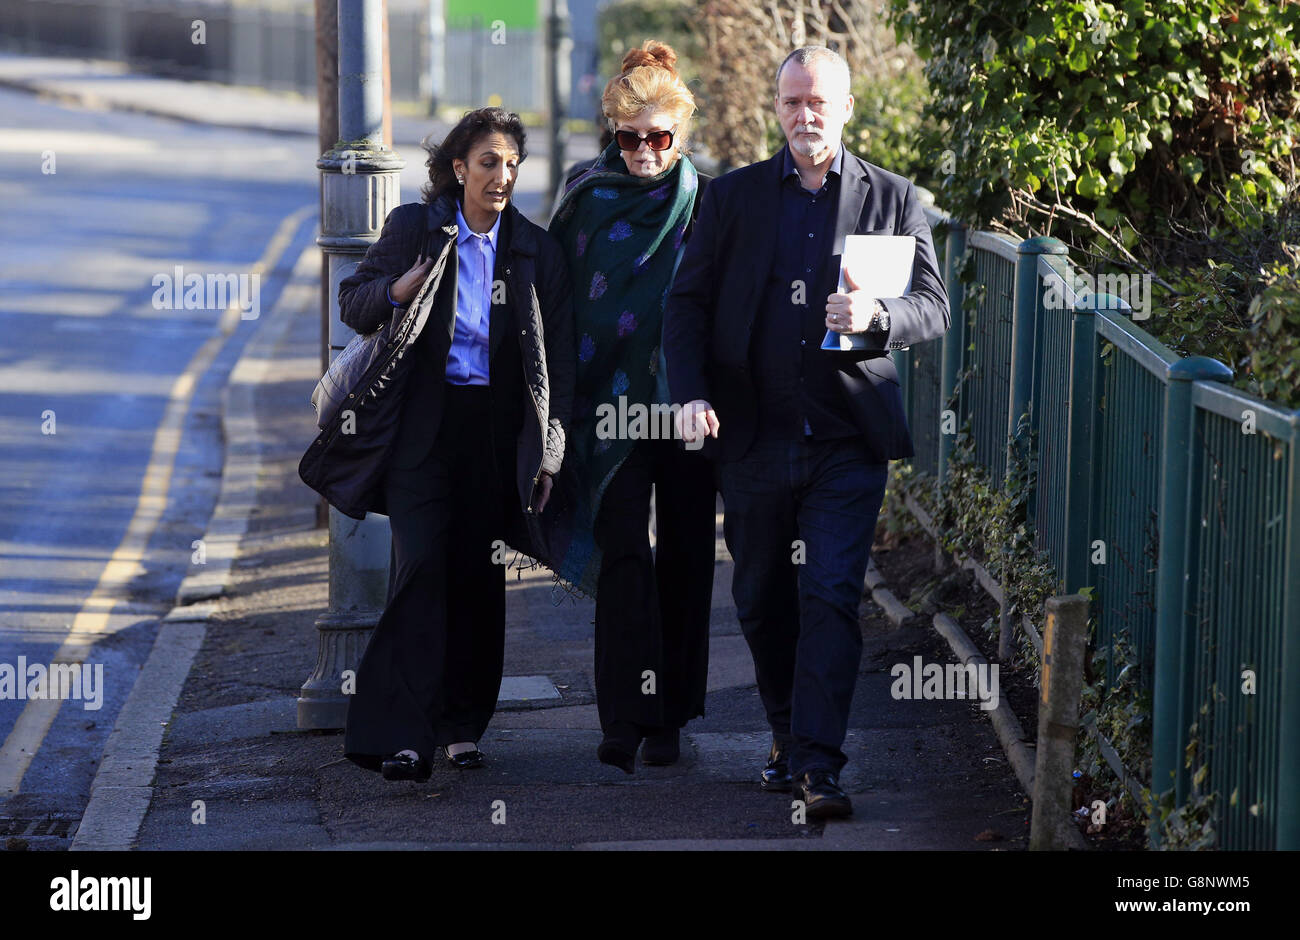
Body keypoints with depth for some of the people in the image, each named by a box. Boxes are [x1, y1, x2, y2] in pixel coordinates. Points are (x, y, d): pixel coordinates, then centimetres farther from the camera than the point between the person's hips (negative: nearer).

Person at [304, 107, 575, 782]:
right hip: (423, 424, -2)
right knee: (422, 566, -12)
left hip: (497, 430, 3)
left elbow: (558, 359, 8)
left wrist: (547, 453, 3)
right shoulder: (413, 227, 3)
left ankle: (461, 723, 18)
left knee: (479, 574, 5)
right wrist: (398, 290, -17)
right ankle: (400, 733, -14)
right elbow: (353, 305, 6)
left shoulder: (536, 250, 7)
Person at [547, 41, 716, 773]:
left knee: (684, 555, 6)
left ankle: (669, 716, 15)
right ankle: (627, 719, -12)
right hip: (611, 405, -1)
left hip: (687, 404, 1)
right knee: (622, 553, -9)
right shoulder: (588, 201, 4)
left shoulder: (710, 204, 3)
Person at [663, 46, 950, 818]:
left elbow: (934, 307, 2)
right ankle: (788, 739, 29)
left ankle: (820, 766, -13)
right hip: (755, 437, 2)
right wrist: (691, 393, -8)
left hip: (847, 441, -2)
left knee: (831, 597, -11)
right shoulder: (734, 196, 8)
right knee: (762, 600, 11)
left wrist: (876, 317, -20)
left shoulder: (894, 199, 5)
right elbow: (690, 301, 7)